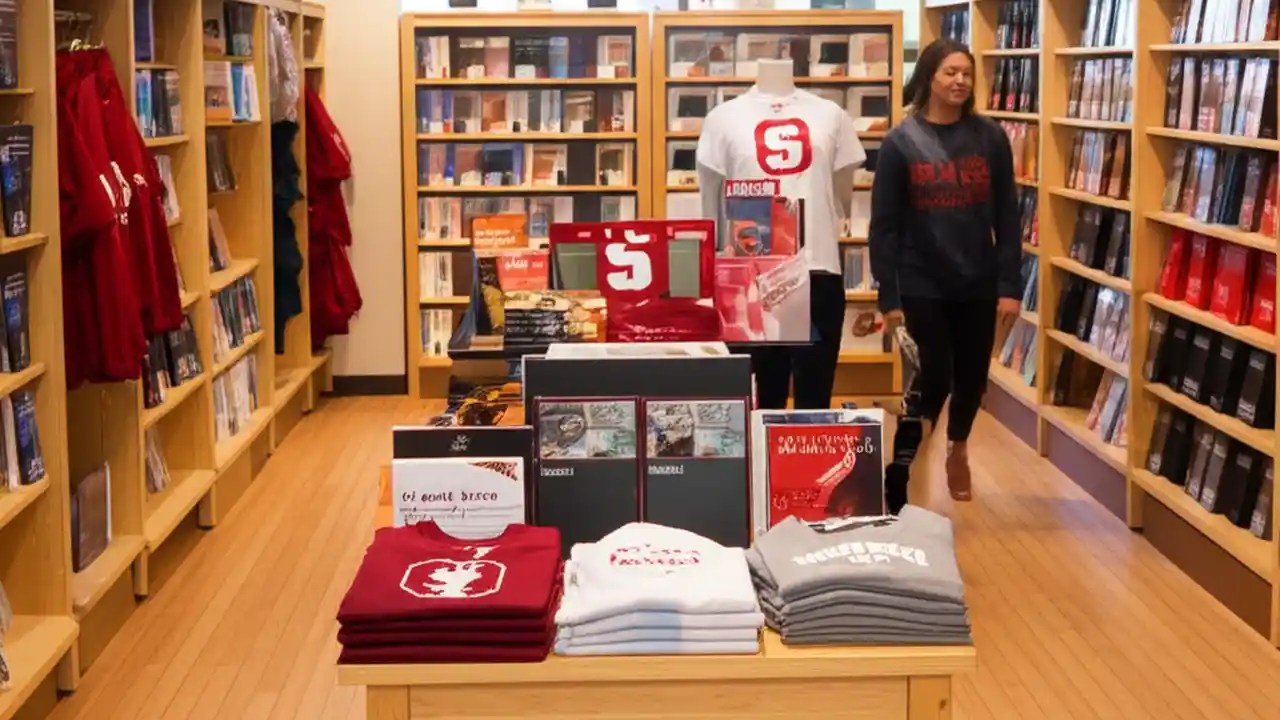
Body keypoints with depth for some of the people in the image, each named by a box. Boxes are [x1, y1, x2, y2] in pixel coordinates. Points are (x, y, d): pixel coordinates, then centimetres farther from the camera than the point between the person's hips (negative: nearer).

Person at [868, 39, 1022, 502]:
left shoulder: (990, 137, 0)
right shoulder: (900, 143, -6)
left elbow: (1007, 217, 2)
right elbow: (883, 226, -5)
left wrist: (1010, 285, -4)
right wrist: (889, 297, -9)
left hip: (979, 284, 3)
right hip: (922, 286, -3)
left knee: (972, 377, 13)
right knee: (934, 378, -3)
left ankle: (957, 451, 40)